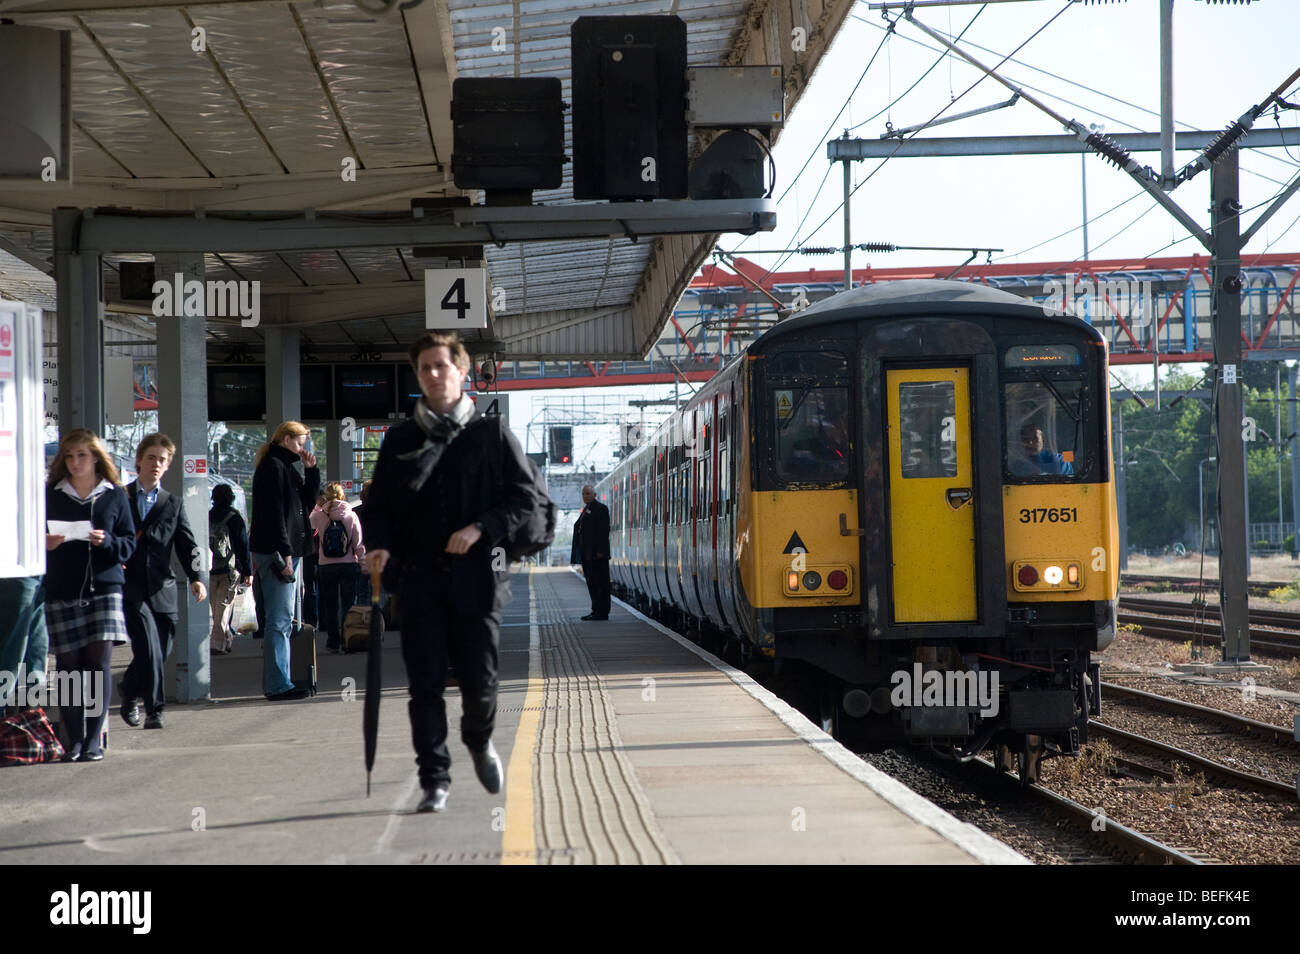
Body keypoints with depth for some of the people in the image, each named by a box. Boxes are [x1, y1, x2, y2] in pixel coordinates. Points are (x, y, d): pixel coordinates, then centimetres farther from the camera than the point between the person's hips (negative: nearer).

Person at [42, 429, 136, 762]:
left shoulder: (115, 495, 7)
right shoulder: (50, 495, 8)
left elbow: (129, 544, 7)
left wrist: (107, 542, -12)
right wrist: (44, 544, -9)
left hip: (104, 588, -1)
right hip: (61, 593, 1)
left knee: (99, 660, -8)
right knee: (69, 665, -1)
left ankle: (94, 739, -2)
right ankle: (74, 739, 5)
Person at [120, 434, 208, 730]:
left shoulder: (173, 504, 14)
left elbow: (186, 545, 7)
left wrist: (196, 577, -8)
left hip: (162, 590, 3)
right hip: (130, 587, -3)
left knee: (158, 654, 5)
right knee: (149, 650, -16)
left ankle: (129, 691, 27)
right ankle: (154, 709, -4)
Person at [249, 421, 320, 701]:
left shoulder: (288, 467, 21)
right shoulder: (272, 467, -9)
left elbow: (307, 501, 22)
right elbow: (274, 513, -17)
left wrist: (311, 471, 10)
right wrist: (284, 553, -21)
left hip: (287, 550, 11)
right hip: (275, 552, -11)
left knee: (283, 620, 11)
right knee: (279, 620, -12)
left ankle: (279, 682, 14)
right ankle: (278, 685, -14)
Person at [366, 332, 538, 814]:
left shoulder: (491, 433, 5)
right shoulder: (400, 439, 11)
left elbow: (525, 497, 2)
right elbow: (379, 504, 12)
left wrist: (479, 528, -12)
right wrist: (381, 545, -8)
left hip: (476, 575, -1)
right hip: (418, 579, 1)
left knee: (480, 679, 1)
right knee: (425, 682, -3)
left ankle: (480, 741, 33)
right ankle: (435, 780, 4)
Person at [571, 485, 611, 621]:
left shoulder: (600, 508, -8)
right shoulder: (586, 509, 20)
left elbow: (604, 530, -15)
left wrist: (600, 551, -21)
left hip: (597, 554, -10)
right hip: (587, 554, 10)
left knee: (600, 583, -7)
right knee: (591, 583, 10)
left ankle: (602, 612, -7)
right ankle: (596, 611, 14)